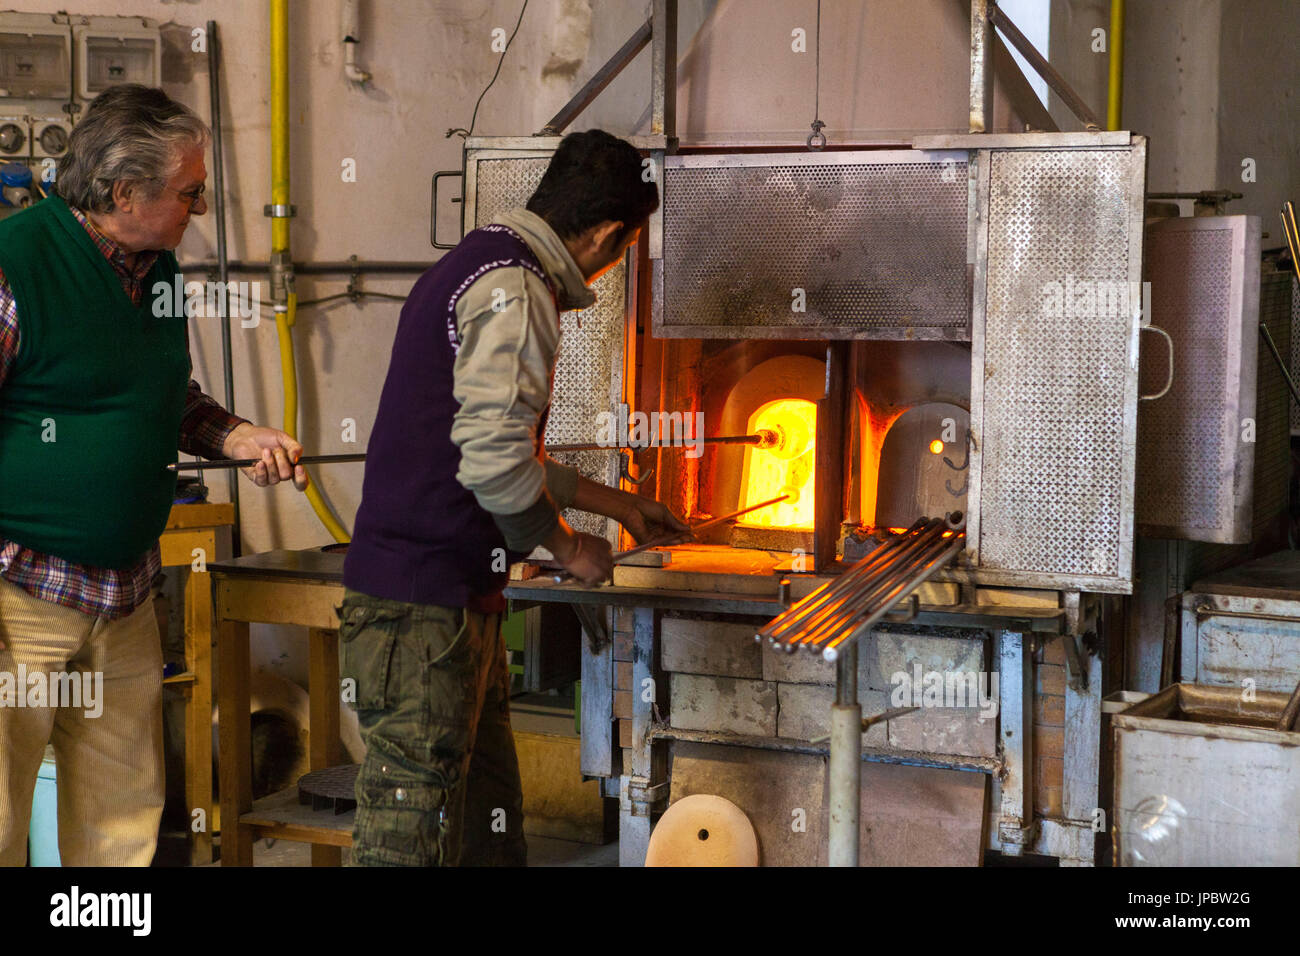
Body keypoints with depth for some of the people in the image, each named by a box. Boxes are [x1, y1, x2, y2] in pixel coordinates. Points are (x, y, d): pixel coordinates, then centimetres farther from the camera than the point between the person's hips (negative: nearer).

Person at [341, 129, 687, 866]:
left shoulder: (484, 268, 19)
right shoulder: (513, 288, -14)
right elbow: (495, 461, -24)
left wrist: (619, 505, 34)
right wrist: (568, 546, -7)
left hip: (460, 597, 11)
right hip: (424, 598, -11)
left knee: (490, 820, 19)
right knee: (411, 830, -5)